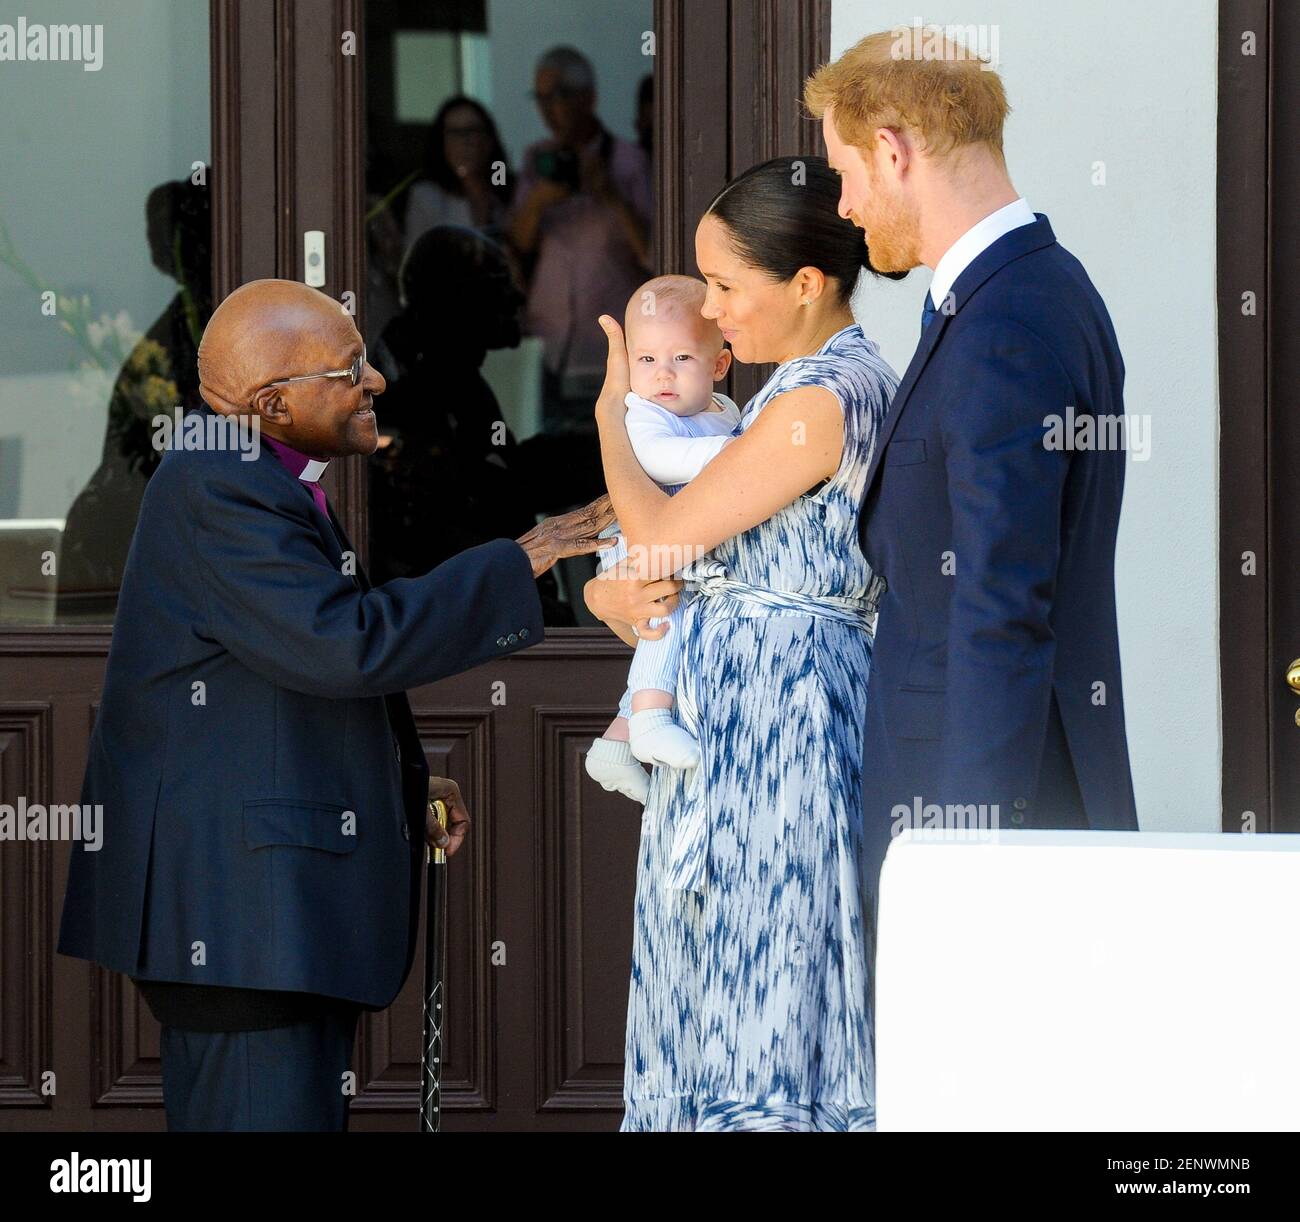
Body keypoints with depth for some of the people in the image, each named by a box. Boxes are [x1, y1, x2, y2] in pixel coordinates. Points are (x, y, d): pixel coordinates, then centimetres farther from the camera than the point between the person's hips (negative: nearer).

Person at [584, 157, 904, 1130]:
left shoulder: (822, 399, -16)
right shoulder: (854, 382, 15)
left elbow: (661, 534, -14)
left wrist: (614, 416, 2)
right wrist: (611, 588, 0)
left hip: (775, 710, -10)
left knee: (760, 988, -8)